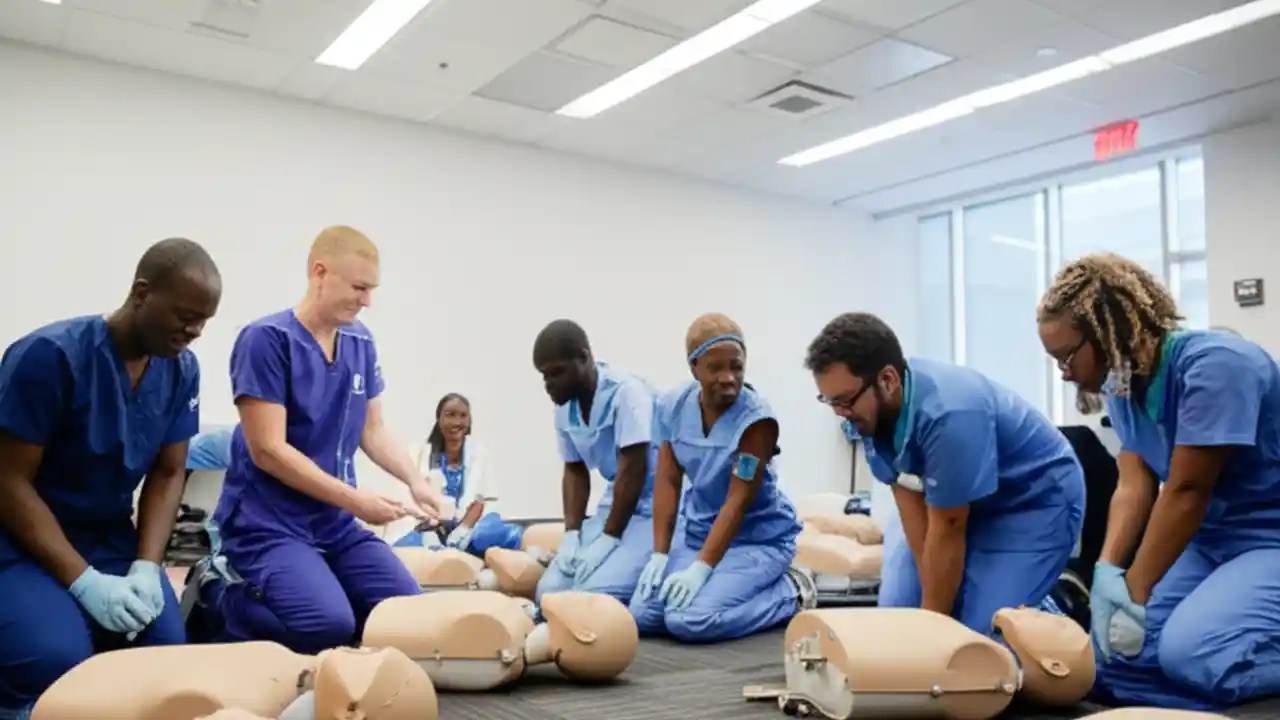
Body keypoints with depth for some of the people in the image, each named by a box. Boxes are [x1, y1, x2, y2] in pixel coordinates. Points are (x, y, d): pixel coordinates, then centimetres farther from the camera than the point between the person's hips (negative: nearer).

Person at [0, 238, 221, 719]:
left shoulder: (182, 369, -5)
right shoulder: (49, 355, -21)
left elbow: (168, 474, 2)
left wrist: (147, 567, -14)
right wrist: (85, 583, -25)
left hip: (109, 537, 5)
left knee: (166, 648, -15)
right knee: (57, 660, -27)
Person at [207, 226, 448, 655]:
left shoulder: (360, 343, 6)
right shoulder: (267, 339, -14)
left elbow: (373, 431, 12)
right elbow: (269, 450, -17)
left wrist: (415, 480, -6)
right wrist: (354, 499, -17)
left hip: (335, 524, 7)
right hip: (267, 524, -7)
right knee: (329, 625, -26)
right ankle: (221, 597, 3)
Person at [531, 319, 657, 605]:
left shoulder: (627, 392, -20)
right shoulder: (564, 407, 3)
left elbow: (633, 469, -22)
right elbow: (575, 471, 12)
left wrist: (609, 539, -20)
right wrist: (572, 533, 0)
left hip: (651, 510, -7)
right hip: (611, 508, 7)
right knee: (550, 590, -5)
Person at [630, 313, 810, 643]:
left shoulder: (757, 419, -22)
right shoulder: (673, 406, -5)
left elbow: (738, 501, -22)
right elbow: (668, 482, -3)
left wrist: (702, 567, -26)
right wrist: (659, 555, -9)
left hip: (758, 537, -5)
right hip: (697, 530, 6)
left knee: (690, 620, -23)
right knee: (642, 616, -8)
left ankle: (790, 592, 0)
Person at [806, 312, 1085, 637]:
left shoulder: (948, 416, -37)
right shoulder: (871, 409, -15)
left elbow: (947, 532, -28)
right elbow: (910, 505, -12)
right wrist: (928, 604, -13)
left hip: (1037, 502, -7)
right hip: (960, 505, 7)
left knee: (981, 632, -18)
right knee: (897, 611, -3)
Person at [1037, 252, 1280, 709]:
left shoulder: (1214, 366, -23)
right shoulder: (1123, 385, 1)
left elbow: (1186, 492, -23)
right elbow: (1134, 487, -6)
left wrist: (1136, 594, -20)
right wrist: (1108, 571, -23)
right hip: (1208, 540, 8)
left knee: (1190, 651, -31)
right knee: (1112, 656, -6)